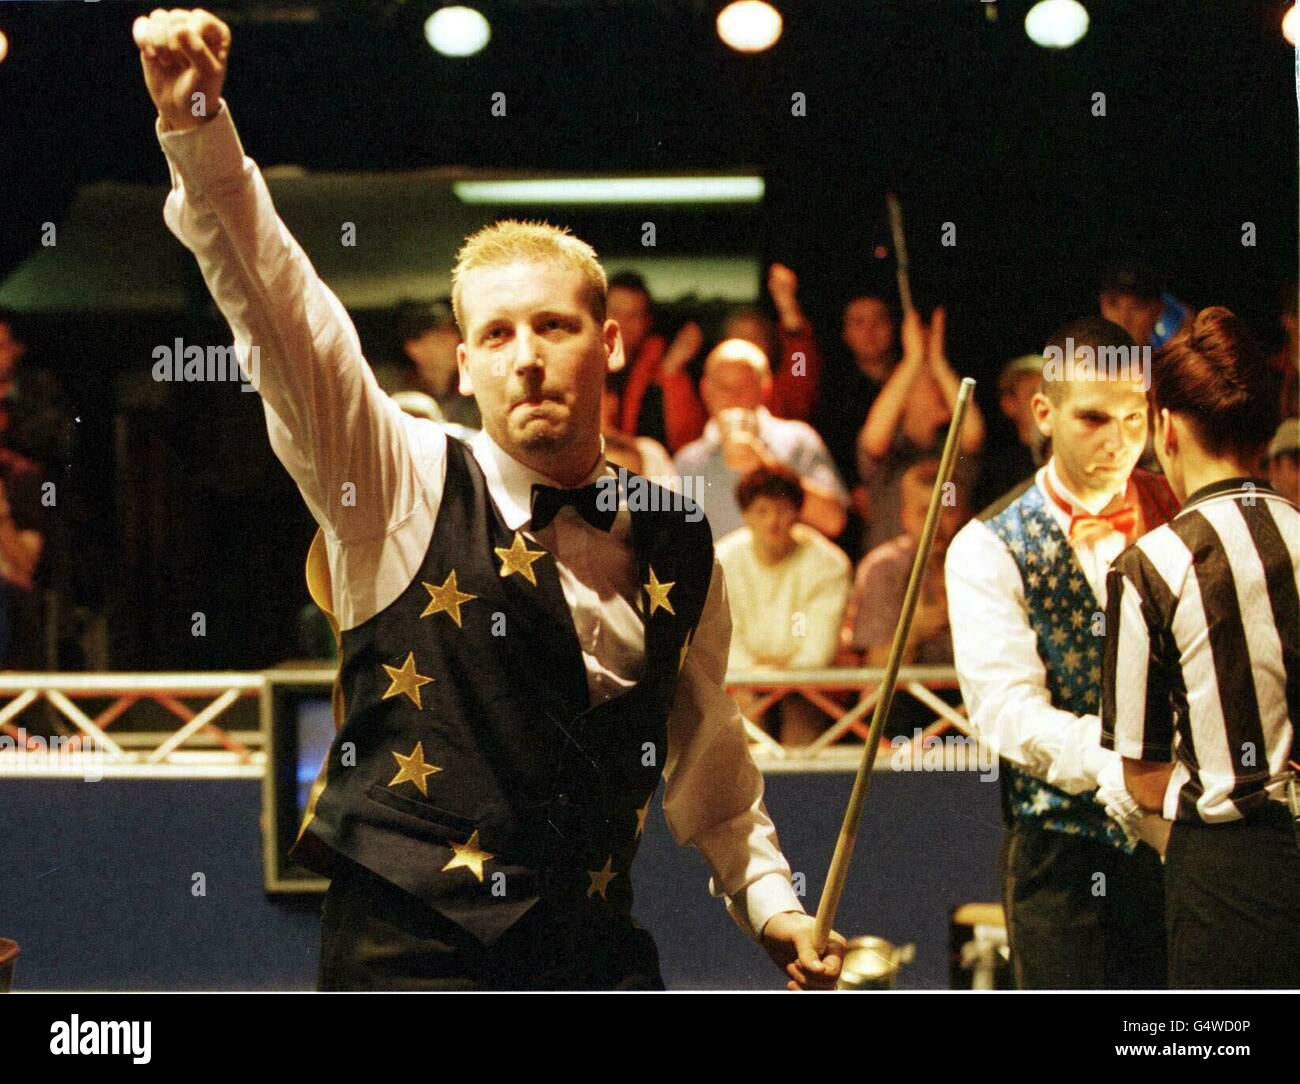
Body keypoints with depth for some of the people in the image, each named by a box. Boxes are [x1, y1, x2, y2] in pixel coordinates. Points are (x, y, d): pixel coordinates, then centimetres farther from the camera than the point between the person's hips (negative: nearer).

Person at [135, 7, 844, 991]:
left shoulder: (679, 549, 9)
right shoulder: (405, 488, -2)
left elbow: (708, 748, 23)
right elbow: (275, 304, -14)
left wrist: (771, 902, 16)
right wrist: (197, 128, -26)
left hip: (598, 949, 4)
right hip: (412, 948, -4)